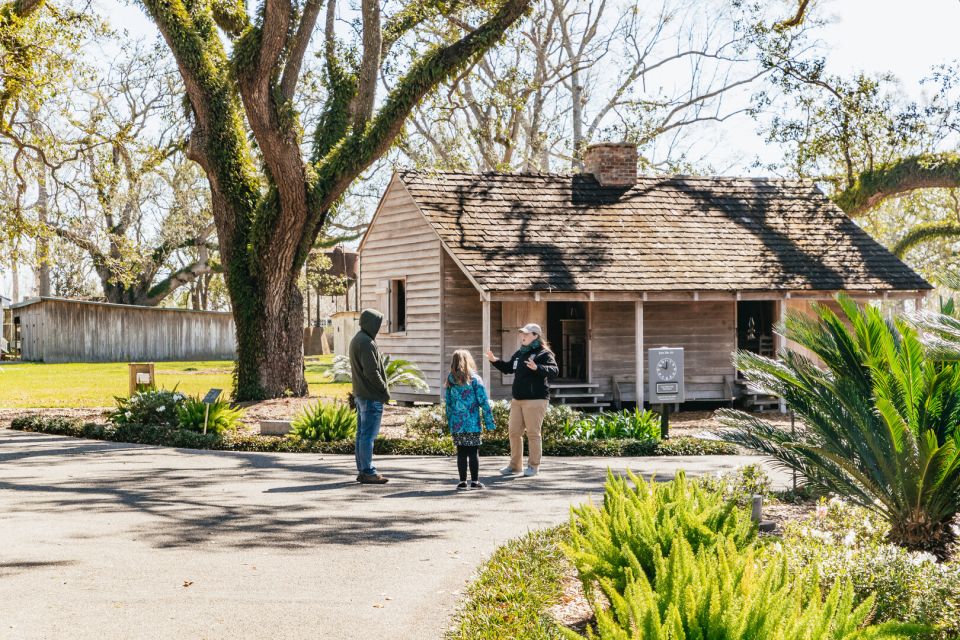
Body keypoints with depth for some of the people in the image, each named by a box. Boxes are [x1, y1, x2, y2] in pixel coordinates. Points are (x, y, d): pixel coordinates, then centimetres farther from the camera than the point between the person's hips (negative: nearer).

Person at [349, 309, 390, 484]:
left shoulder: (356, 340, 14)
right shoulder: (367, 343, -18)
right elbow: (372, 372, -21)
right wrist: (385, 391, -10)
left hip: (360, 395, 10)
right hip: (371, 397, -10)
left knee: (362, 433, 12)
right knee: (368, 435, -6)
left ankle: (362, 470, 18)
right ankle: (367, 472, -3)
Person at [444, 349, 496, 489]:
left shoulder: (450, 380, 4)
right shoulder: (474, 378, -4)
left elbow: (447, 403, 8)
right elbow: (483, 402, -5)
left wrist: (450, 423, 15)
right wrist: (489, 422, -1)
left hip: (456, 425, 2)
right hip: (472, 423, -2)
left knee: (461, 452, 8)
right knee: (473, 452, 3)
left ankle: (462, 481, 10)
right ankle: (474, 481, 3)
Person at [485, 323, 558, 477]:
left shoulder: (543, 354, -9)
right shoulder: (519, 353, 16)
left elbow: (554, 371, -24)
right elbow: (508, 368, 31)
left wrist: (537, 368, -39)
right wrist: (495, 361, 16)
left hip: (535, 400, -8)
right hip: (517, 399, 8)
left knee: (533, 433, -4)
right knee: (514, 432, 11)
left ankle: (533, 466, 5)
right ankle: (515, 464, 21)